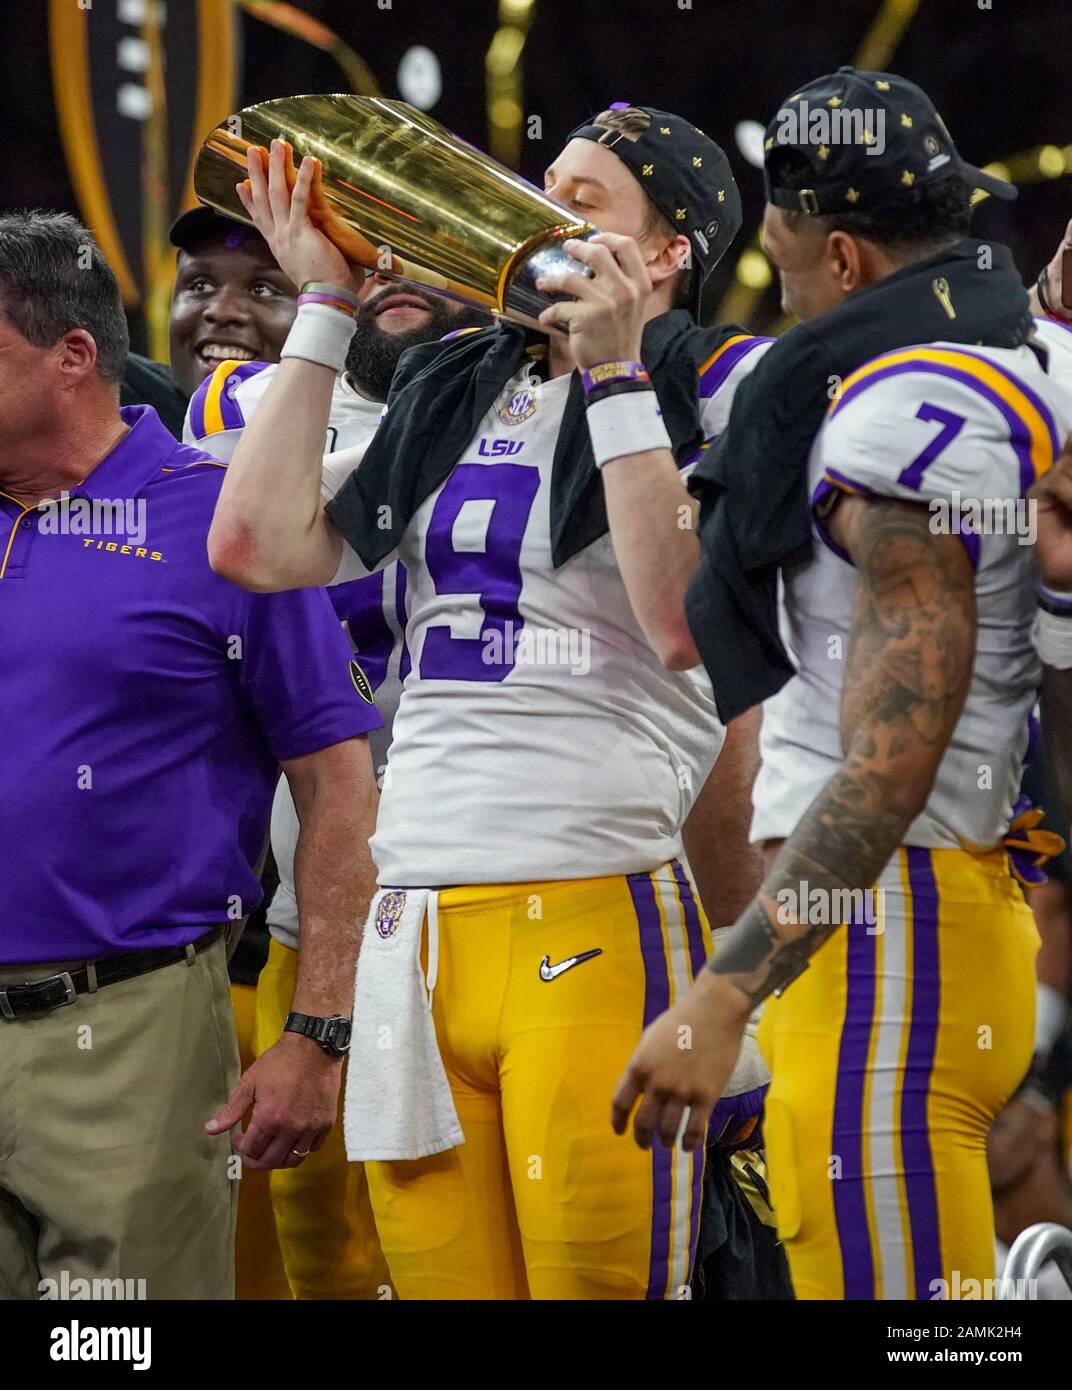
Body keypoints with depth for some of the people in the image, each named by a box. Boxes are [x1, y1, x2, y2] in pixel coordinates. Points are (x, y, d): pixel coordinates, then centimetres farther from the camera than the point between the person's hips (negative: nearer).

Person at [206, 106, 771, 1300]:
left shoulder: (715, 390, 0)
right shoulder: (445, 396, 18)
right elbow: (260, 544, 10)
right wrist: (323, 301, 13)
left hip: (597, 927, -6)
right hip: (417, 924, 6)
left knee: (597, 1274, -8)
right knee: (439, 1271, 7)